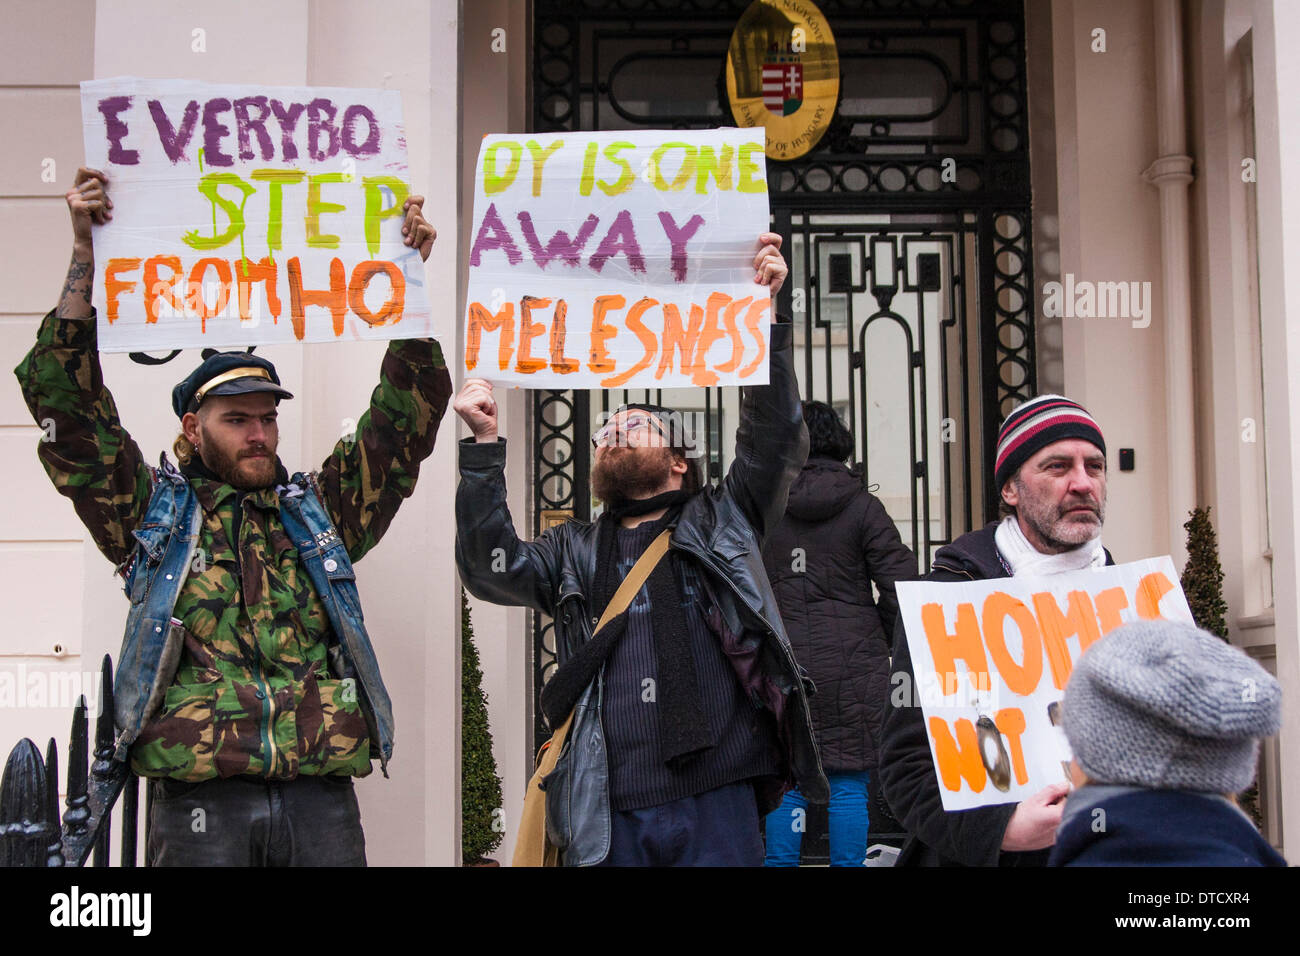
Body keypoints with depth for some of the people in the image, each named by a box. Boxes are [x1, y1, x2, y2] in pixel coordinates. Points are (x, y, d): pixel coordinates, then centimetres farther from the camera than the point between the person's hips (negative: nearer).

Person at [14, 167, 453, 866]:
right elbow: (63, 398, 6)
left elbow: (404, 421, 17)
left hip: (321, 795, 2)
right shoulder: (153, 509, 11)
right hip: (199, 794, -2)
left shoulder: (319, 509, 17)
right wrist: (85, 258, 2)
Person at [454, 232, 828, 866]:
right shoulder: (574, 551, 19)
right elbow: (492, 570, 3)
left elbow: (774, 436, 3)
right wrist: (485, 444, -3)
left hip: (717, 798, -1)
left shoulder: (721, 521, 15)